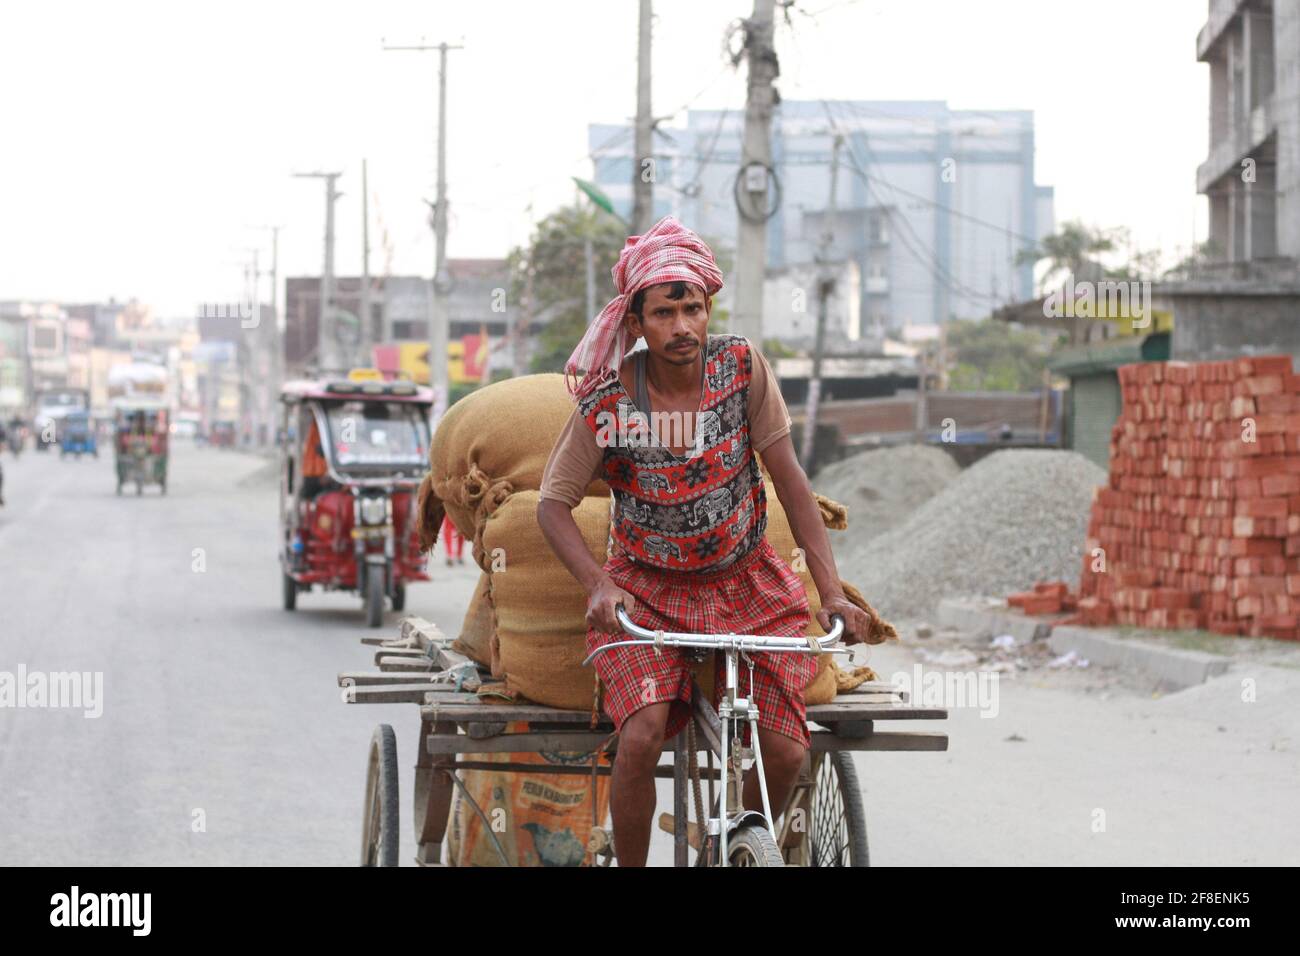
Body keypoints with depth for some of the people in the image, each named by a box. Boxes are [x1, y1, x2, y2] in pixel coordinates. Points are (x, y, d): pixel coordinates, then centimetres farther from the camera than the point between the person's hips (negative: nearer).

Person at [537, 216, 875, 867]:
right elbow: (552, 504, -10)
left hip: (747, 585, 2)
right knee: (642, 736, -26)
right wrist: (598, 584, -28)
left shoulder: (742, 367, -12)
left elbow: (790, 480, -9)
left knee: (785, 751, -9)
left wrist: (833, 593, -14)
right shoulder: (609, 403, -15)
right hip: (648, 593, -2)